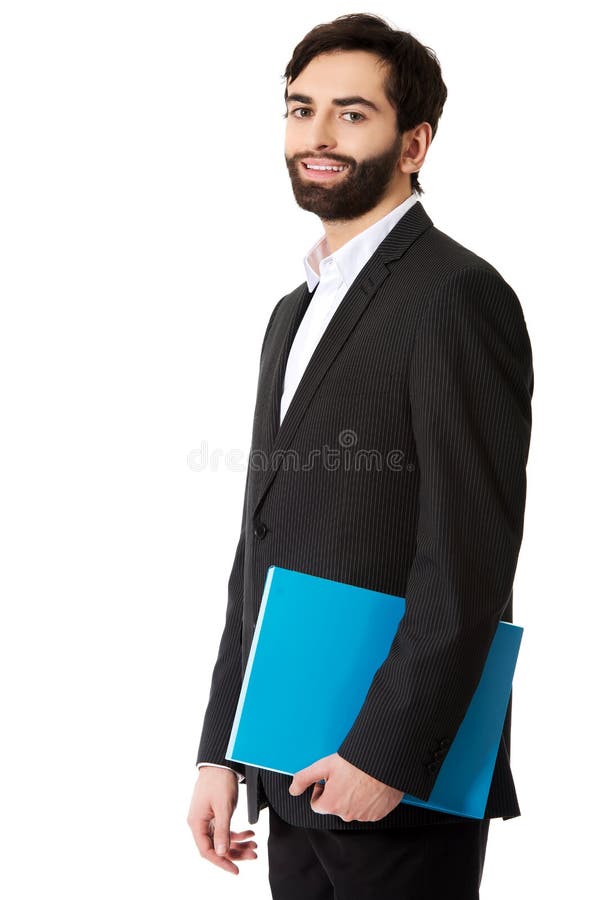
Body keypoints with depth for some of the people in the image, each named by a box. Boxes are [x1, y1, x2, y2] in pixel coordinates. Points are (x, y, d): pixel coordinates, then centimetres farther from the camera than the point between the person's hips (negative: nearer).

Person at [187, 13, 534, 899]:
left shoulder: (458, 295, -11)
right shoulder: (295, 313, 16)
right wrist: (222, 753, 12)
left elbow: (469, 557, -17)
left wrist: (387, 754, -20)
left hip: (403, 781, -8)